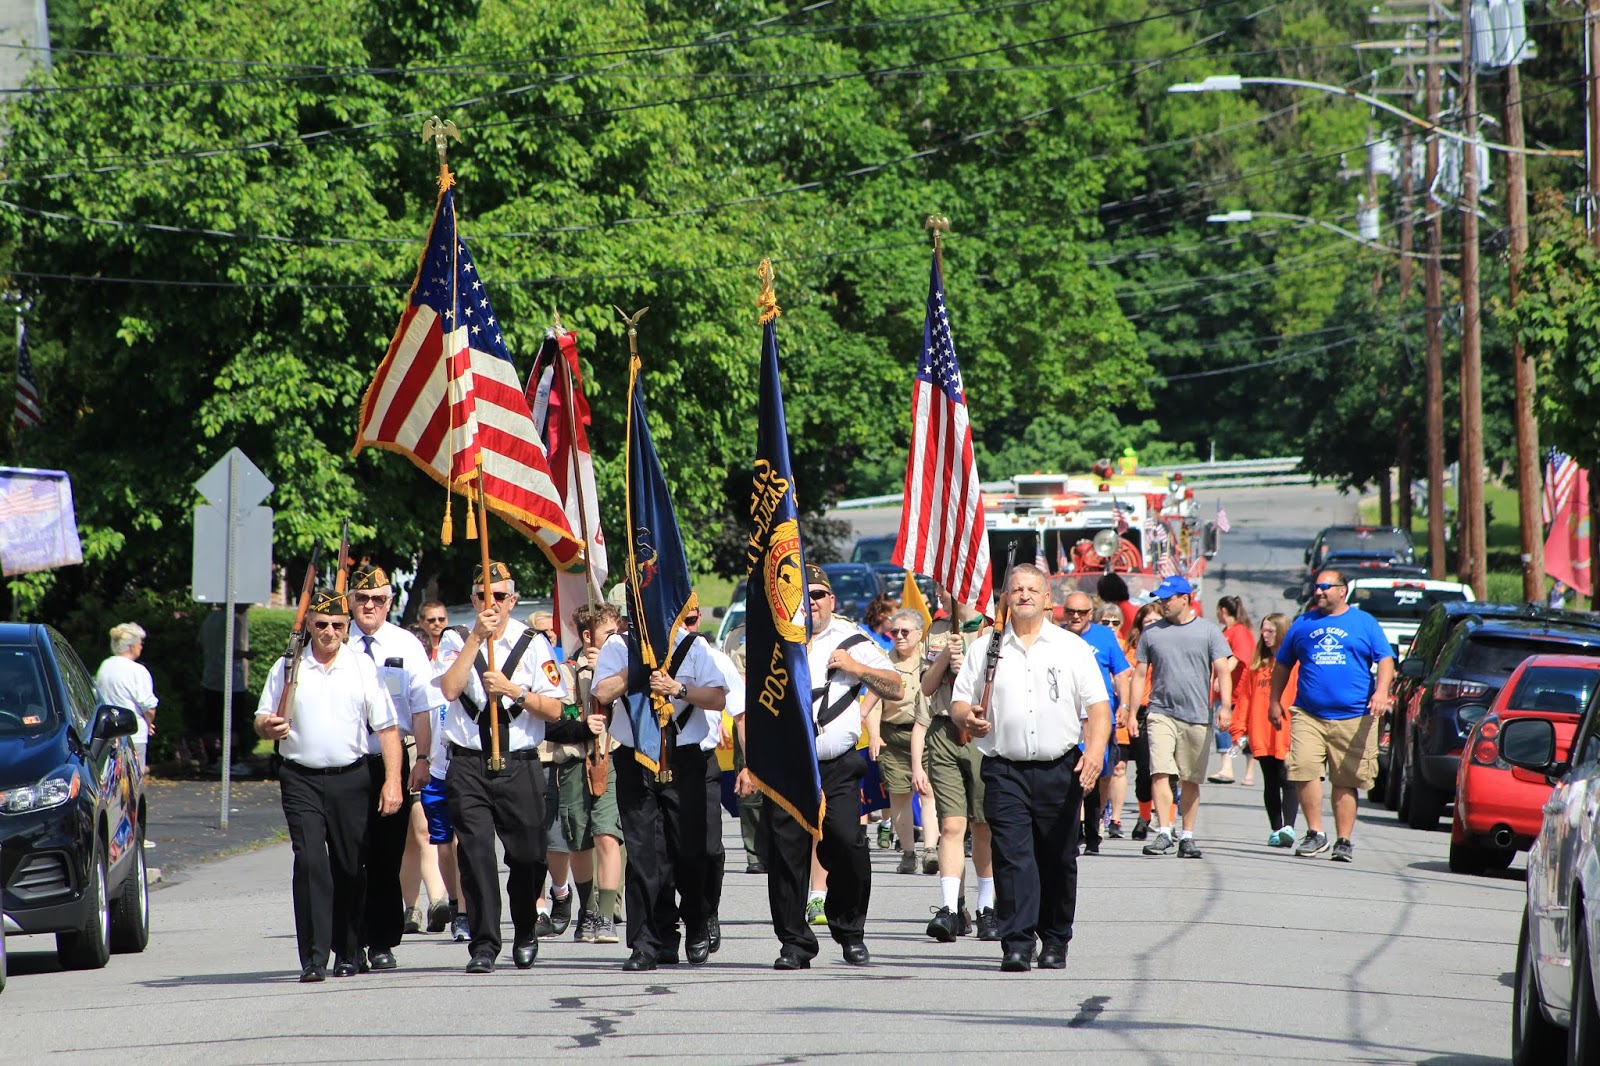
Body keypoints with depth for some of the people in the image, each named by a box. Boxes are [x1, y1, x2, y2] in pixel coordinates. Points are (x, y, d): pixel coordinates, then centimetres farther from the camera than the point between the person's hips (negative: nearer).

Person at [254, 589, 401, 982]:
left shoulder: (363, 667, 5)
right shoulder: (287, 668, 6)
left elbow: (387, 728, 3)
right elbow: (262, 722, 10)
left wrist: (392, 781, -5)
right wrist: (269, 727, -14)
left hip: (350, 778, 1)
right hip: (301, 780, -1)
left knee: (350, 868, 4)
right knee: (310, 863, -13)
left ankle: (348, 955, 19)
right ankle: (313, 959, -16)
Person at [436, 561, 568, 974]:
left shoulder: (533, 643, 5)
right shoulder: (456, 642, 6)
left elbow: (554, 708, 2)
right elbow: (450, 689, -13)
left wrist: (512, 690, -13)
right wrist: (476, 638, -14)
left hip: (519, 766, 1)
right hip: (468, 766, 0)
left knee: (527, 855, 5)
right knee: (476, 853, -11)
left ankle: (524, 935, 29)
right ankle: (484, 945, -8)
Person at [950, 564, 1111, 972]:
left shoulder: (1073, 648, 7)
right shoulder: (985, 648, 10)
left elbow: (1097, 707, 3)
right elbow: (959, 701, 13)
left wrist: (1094, 753, -13)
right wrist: (968, 717, -11)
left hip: (1060, 770, 0)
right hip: (1005, 770, 0)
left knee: (1058, 861, 5)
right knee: (1012, 858, -11)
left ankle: (1055, 942, 17)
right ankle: (1016, 945, -14)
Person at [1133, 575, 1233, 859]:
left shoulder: (1208, 632, 4)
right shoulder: (1152, 633, 9)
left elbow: (1222, 671, 0)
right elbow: (1141, 675, 13)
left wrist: (1226, 705, -14)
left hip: (1197, 716, 0)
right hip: (1161, 713, 0)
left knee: (1191, 780, 5)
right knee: (1161, 772, -15)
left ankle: (1187, 836, 13)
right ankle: (1164, 832, -16)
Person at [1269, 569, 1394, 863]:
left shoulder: (1364, 623, 10)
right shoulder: (1303, 624, 16)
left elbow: (1385, 659, 4)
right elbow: (1282, 664, 24)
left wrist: (1381, 690, -13)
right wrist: (1275, 701, 20)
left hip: (1353, 717, -2)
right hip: (1308, 715, 2)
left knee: (1346, 782, 0)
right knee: (1304, 771, -15)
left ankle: (1344, 841, 5)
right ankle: (1315, 833, -6)